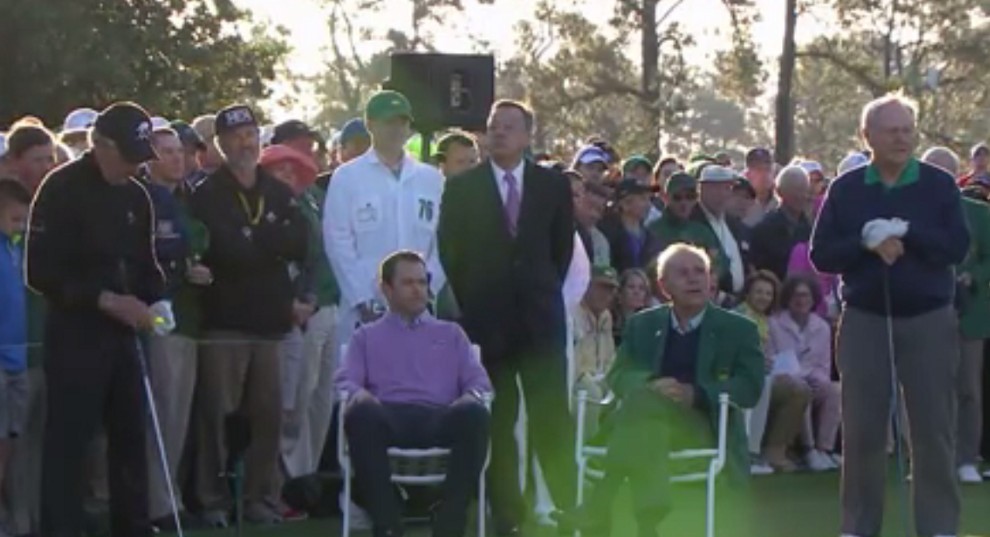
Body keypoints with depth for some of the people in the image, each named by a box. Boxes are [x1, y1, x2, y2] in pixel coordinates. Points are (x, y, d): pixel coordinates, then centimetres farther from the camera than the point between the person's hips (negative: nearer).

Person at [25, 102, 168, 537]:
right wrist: (104, 300, -20)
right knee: (67, 441, -5)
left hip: (122, 332, 7)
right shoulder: (61, 190, -11)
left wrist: (155, 300, 1)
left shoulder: (135, 196, 11)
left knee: (131, 436, 10)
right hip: (74, 333, -7)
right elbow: (41, 273, -15)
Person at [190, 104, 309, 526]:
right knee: (216, 413, -3)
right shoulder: (208, 195, -1)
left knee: (268, 413, 5)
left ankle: (262, 497, 13)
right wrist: (273, 245, -5)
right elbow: (227, 249, -16)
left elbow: (300, 244, -1)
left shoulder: (280, 193, 14)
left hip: (269, 317, 4)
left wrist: (251, 238, -10)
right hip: (223, 318, -4)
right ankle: (212, 500, 4)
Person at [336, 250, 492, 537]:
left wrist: (473, 396, -7)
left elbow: (478, 380, 19)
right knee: (361, 412, -38)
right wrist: (358, 395, -12)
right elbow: (345, 381, 13)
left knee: (475, 413, -36)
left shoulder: (451, 334, 32)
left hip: (441, 419, 1)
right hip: (388, 419, -1)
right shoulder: (366, 336, 29)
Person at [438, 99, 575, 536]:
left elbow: (563, 247, 11)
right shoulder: (461, 187, 3)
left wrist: (542, 291, 8)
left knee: (552, 419, -4)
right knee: (496, 423, 4)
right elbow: (451, 251, 5)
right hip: (488, 320, 0)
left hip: (541, 318, 0)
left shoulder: (553, 185, 6)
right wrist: (472, 302, 5)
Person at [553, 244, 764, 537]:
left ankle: (600, 506, -40)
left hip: (704, 423, -2)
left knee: (642, 402, -34)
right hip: (648, 416, 2)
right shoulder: (642, 324, 21)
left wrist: (695, 393, -17)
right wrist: (651, 386, -15)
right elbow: (618, 375, 10)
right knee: (642, 395, -38)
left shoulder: (739, 329, 13)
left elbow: (750, 388, 0)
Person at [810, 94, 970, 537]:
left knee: (934, 427, 1)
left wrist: (904, 233, -18)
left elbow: (957, 247, -10)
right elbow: (821, 255, -1)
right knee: (861, 429, 4)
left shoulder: (939, 185, 1)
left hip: (929, 319, -1)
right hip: (864, 319, 1)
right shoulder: (845, 189, 4)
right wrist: (867, 243, -16)